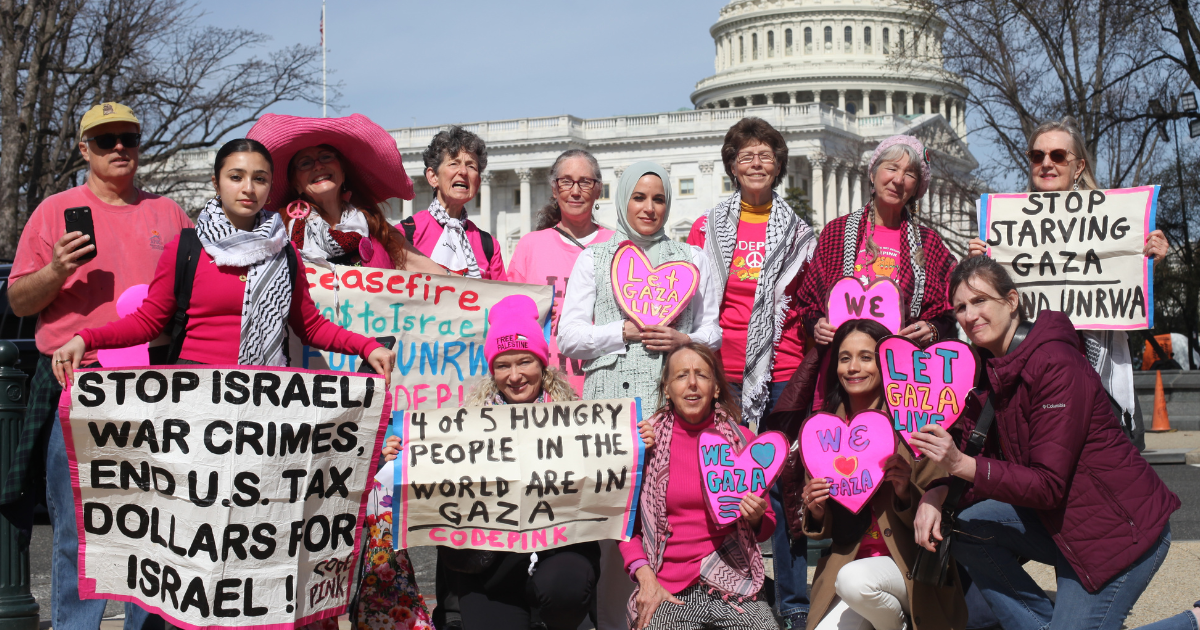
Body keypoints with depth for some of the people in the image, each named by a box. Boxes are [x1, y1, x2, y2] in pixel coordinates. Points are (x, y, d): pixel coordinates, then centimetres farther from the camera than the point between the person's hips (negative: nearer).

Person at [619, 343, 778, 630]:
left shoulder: (742, 439, 7)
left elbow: (767, 524, 16)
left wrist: (756, 517, -7)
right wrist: (646, 578, -9)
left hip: (733, 581, 2)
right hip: (667, 590, -2)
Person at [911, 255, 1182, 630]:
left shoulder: (1056, 364, -22)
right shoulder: (992, 369, 4)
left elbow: (1049, 484, -24)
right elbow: (991, 461, 3)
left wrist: (961, 464, -33)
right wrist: (938, 494, -15)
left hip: (1121, 526, -8)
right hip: (1060, 519, 8)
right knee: (962, 527, -10)